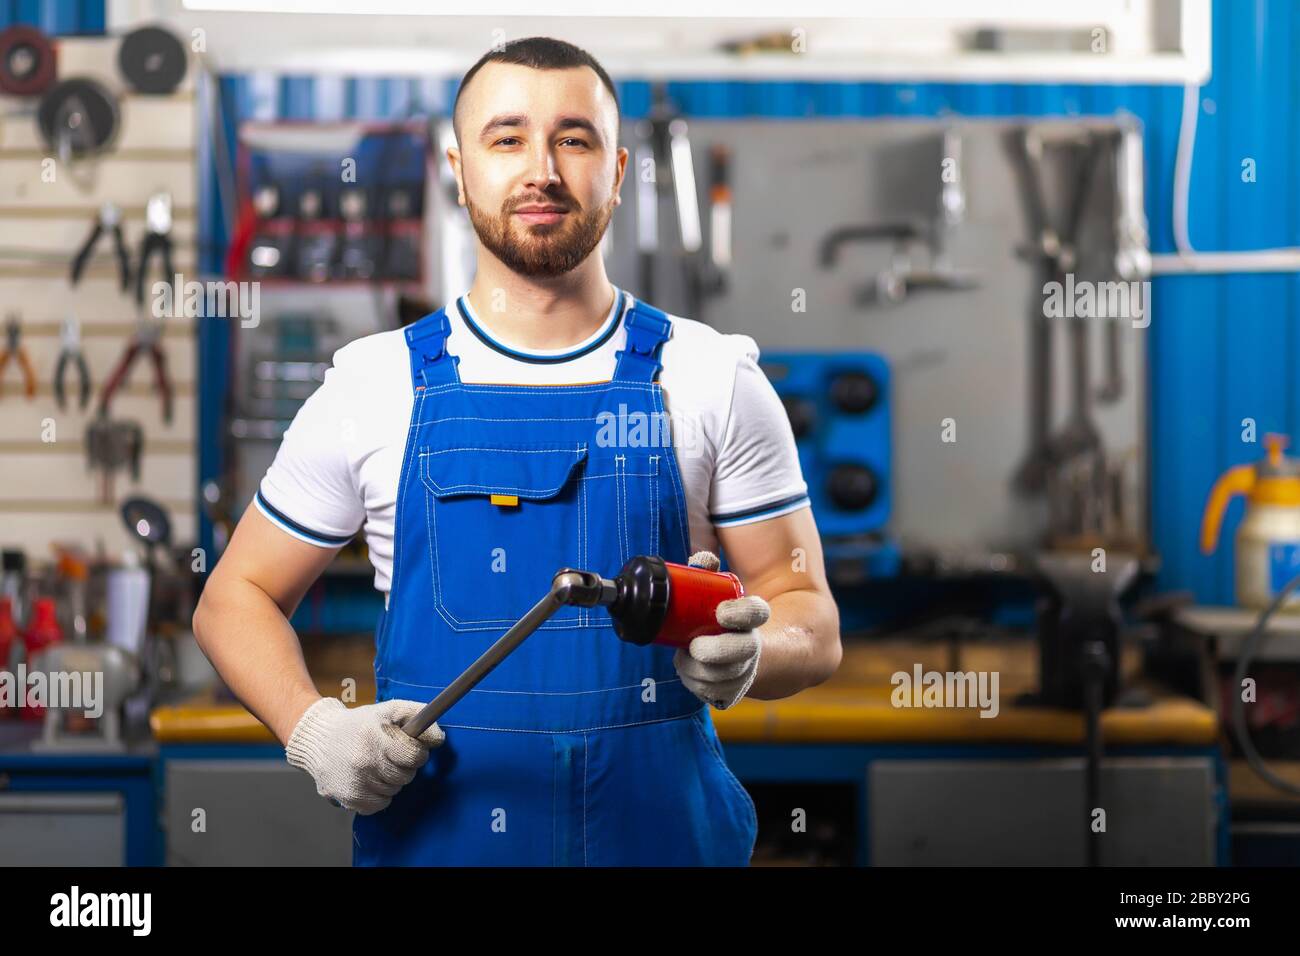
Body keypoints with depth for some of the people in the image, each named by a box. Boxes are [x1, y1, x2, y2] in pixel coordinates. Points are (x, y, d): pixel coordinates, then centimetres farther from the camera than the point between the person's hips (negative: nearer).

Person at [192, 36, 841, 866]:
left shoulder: (713, 378, 0)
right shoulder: (374, 386, 0)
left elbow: (814, 625, 1)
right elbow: (237, 597, 7)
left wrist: (745, 655, -22)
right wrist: (313, 728, -12)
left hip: (664, 830, 0)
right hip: (427, 833, 0)